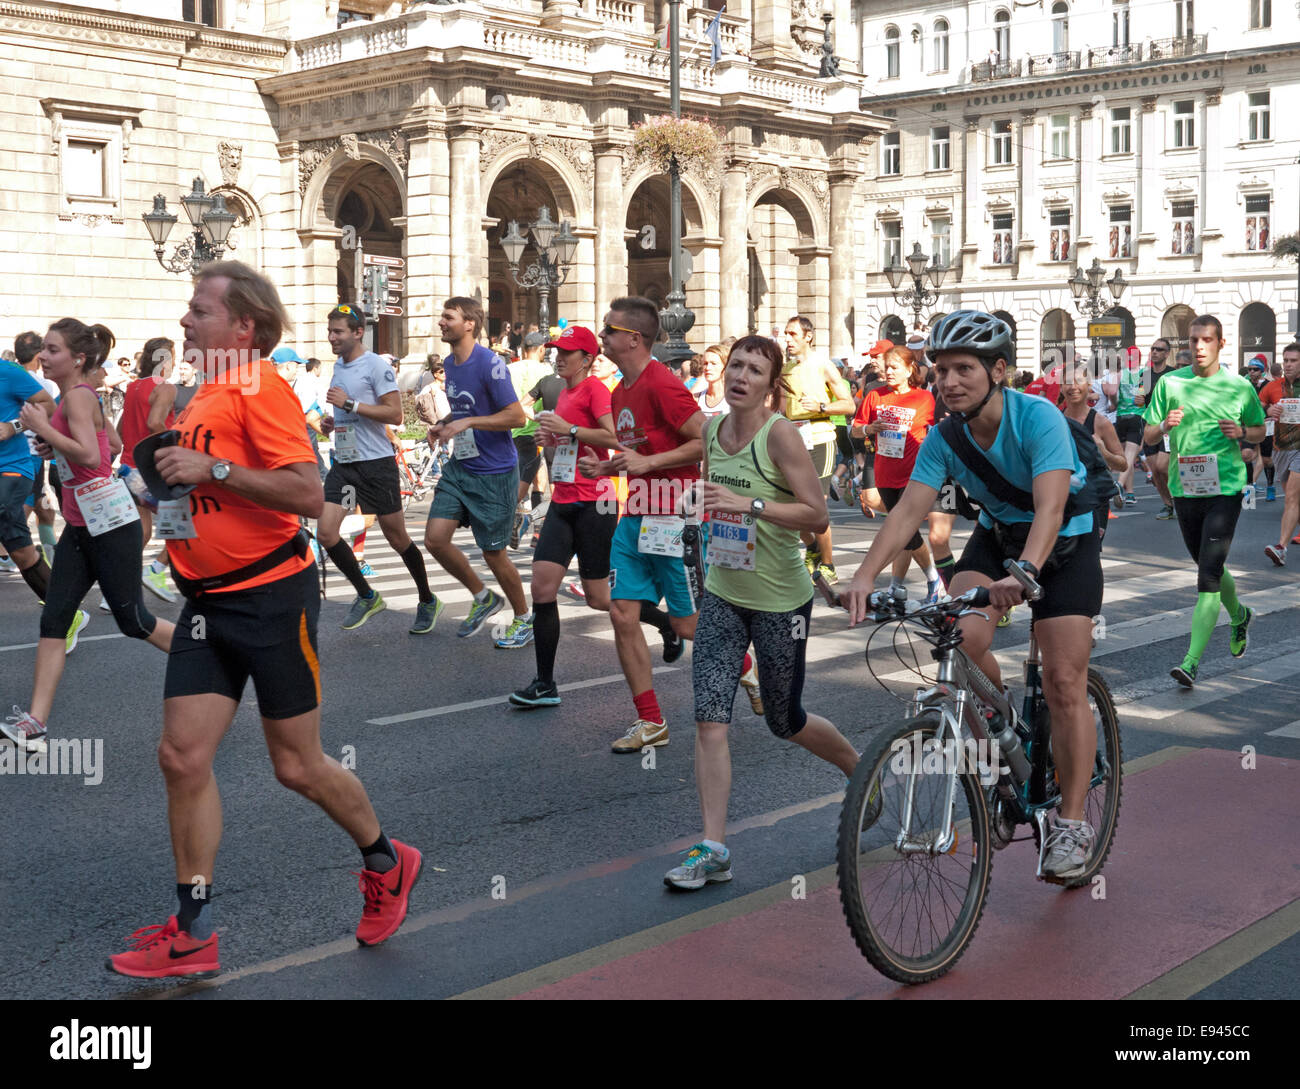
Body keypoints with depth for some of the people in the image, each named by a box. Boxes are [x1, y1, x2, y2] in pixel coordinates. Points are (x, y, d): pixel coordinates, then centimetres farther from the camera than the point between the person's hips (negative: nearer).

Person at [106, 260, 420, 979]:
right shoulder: (207, 394, 14)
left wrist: (211, 469, -22)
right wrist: (172, 472, 12)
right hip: (208, 602, 8)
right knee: (182, 757, 1)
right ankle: (192, 935, 10)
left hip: (271, 597, -8)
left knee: (298, 768, 3)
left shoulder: (260, 387, -14)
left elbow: (307, 493, -23)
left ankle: (386, 863, 30)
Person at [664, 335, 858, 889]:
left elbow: (817, 514, -20)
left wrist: (748, 504, -29)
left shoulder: (780, 433, -16)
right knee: (709, 718, -7)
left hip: (780, 600, -5)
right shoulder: (710, 429, 3)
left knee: (785, 722, 11)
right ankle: (713, 849, -3)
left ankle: (864, 770, 40)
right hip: (721, 595, 5)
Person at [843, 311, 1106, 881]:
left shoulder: (1039, 417, -28)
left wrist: (1022, 573, -56)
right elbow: (909, 509, -21)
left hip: (1065, 544, -4)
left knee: (1064, 684, -9)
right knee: (958, 638, -24)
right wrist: (866, 574, -37)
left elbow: (1049, 508, -39)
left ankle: (1071, 821, 4)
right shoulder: (945, 437, -13)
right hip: (995, 536, 4)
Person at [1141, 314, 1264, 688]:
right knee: (1209, 568, 19)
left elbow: (1260, 431, 13)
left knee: (1209, 574, -13)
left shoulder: (1239, 387, 1)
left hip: (1225, 488, -3)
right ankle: (1239, 616, 50)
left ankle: (1191, 661, -16)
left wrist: (1241, 432, -9)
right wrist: (1165, 426, -16)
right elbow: (1148, 436, 6)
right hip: (1184, 489, 3)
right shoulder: (1170, 384, 3)